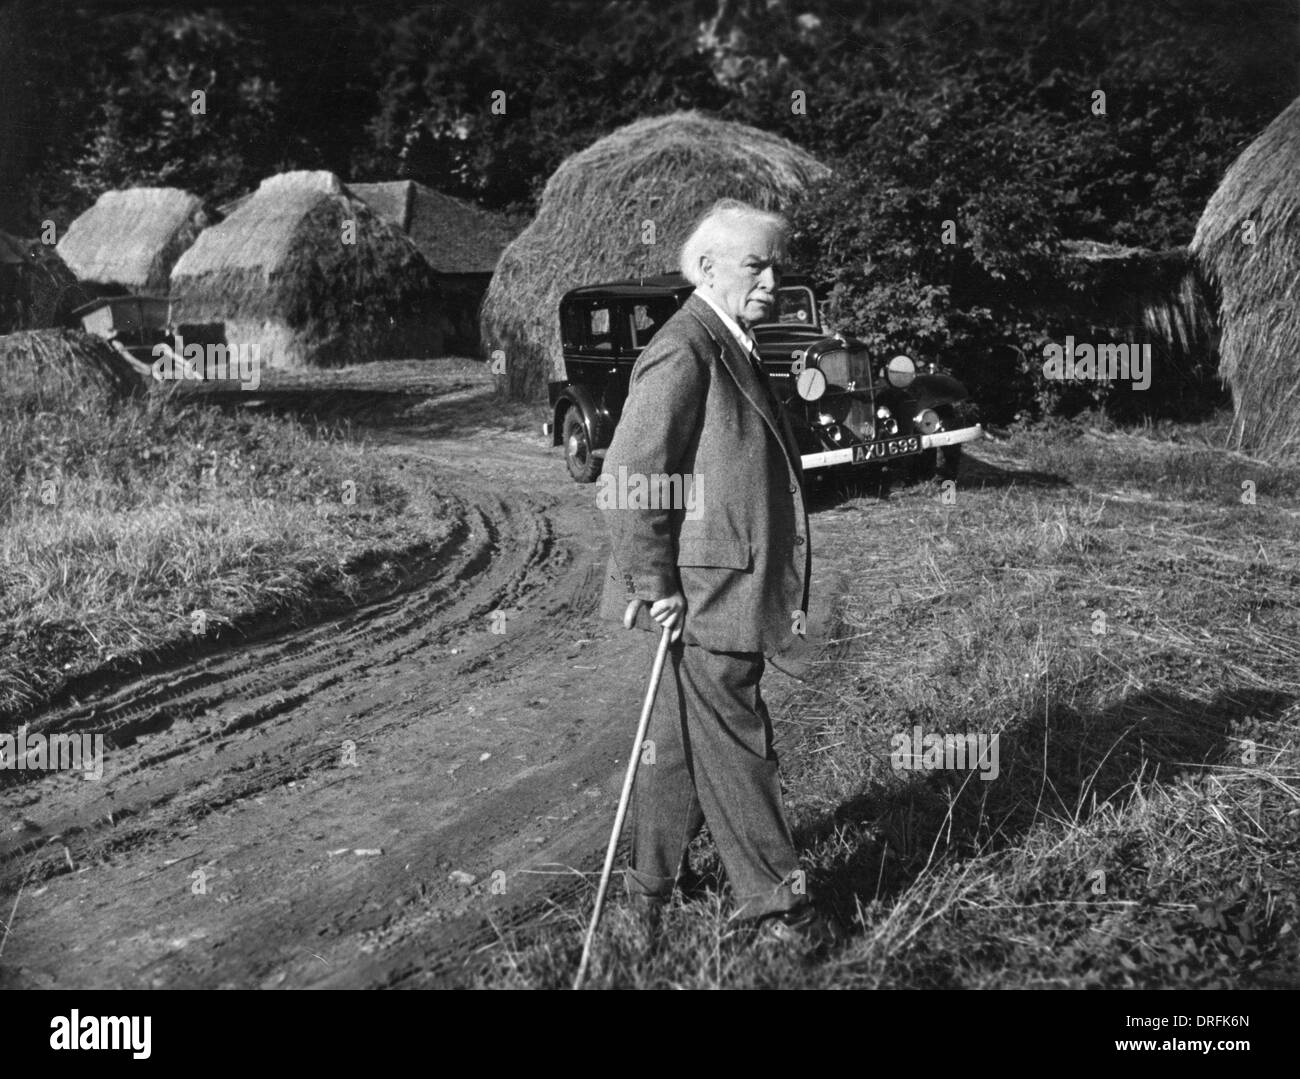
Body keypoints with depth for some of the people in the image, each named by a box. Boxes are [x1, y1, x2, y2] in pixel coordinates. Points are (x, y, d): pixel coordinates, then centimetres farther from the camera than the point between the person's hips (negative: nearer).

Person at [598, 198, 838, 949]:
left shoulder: (736, 351, 15)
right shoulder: (683, 354, -16)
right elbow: (629, 480, -21)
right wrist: (655, 587, -19)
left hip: (734, 594, 10)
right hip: (705, 595, -10)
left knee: (684, 743, 18)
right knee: (736, 748, 2)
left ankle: (654, 886, 31)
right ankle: (774, 896, 16)